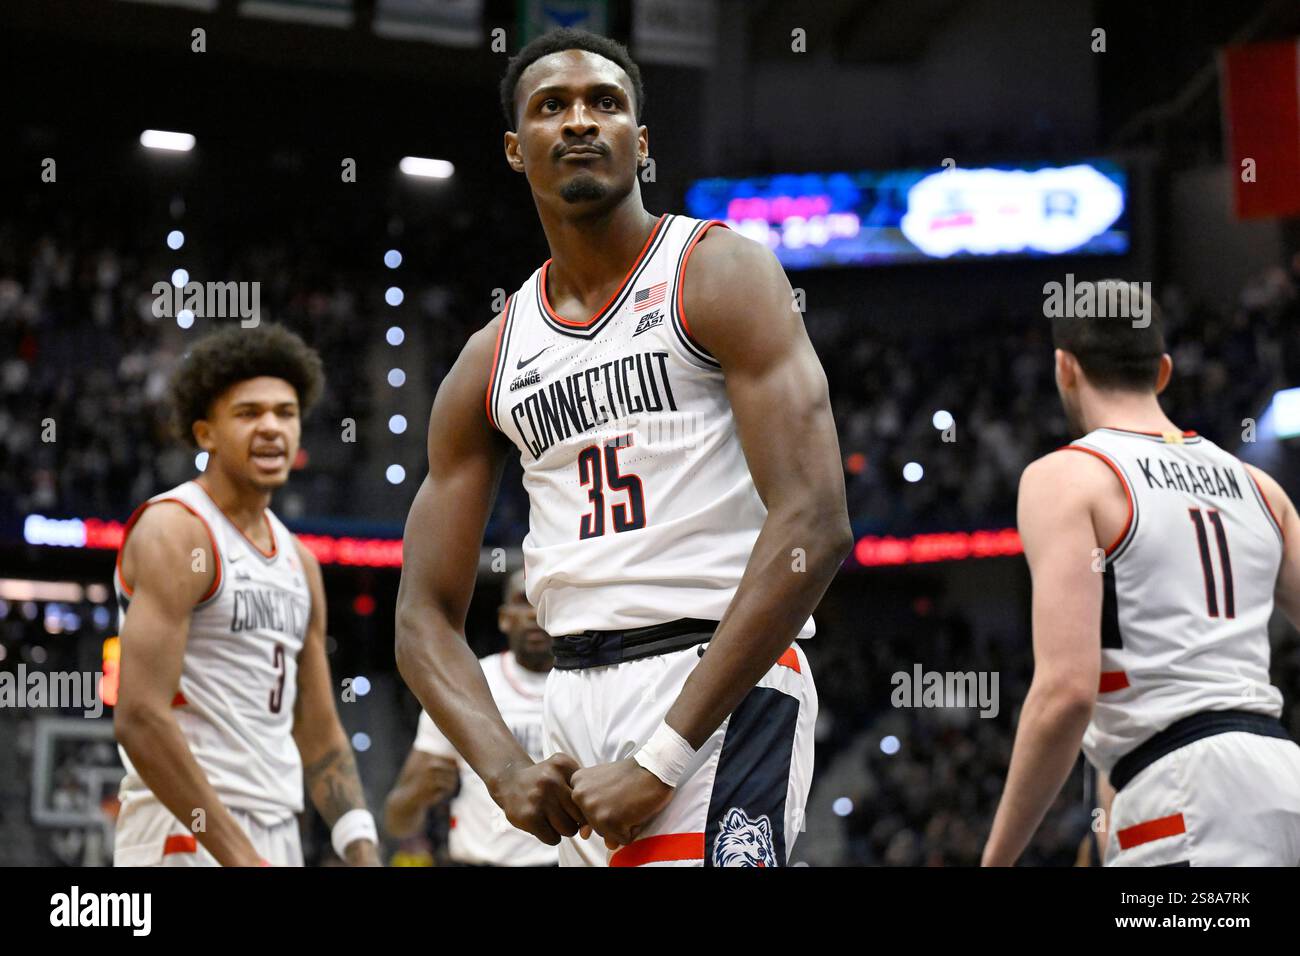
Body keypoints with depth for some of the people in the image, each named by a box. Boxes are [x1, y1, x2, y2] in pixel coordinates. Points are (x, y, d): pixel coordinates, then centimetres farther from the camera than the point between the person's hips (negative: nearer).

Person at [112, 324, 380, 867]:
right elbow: (140, 719, -19)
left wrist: (363, 853, 6)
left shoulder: (299, 561, 17)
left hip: (277, 835, 9)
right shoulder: (175, 532, -9)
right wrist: (240, 857, -22)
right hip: (189, 832, -9)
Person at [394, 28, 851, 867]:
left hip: (720, 686, -7)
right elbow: (426, 618, 13)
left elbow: (814, 527, -15)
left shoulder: (721, 274, -3)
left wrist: (662, 758, -18)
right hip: (577, 696, 7)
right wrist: (508, 771, -8)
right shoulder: (489, 363, 14)